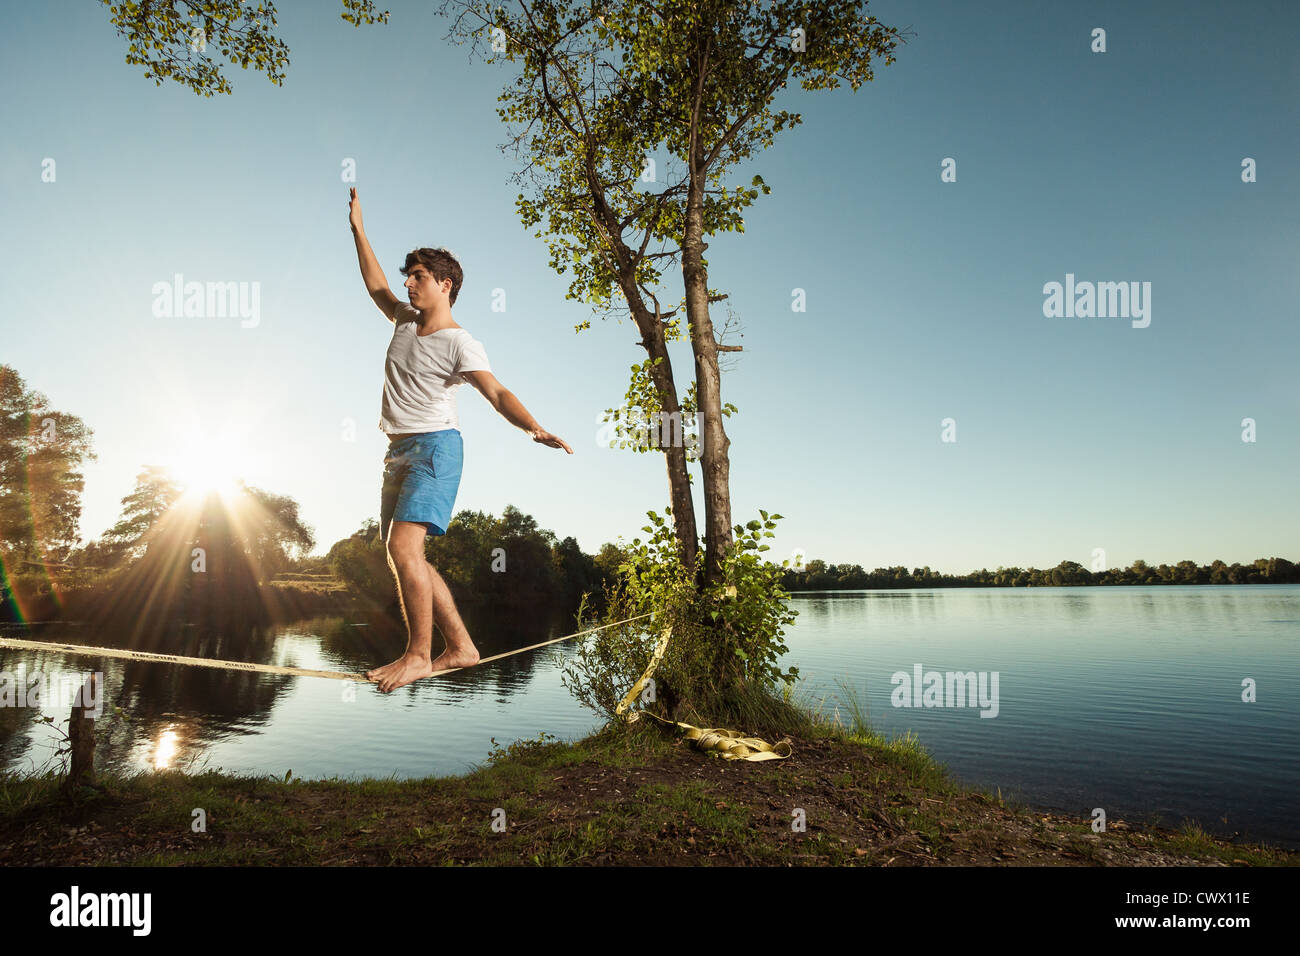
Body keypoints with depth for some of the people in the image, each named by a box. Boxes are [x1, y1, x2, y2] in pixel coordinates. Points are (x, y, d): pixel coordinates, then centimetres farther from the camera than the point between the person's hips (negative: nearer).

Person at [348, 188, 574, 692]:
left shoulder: (460, 344, -8)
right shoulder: (405, 321, 15)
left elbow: (498, 393, -20)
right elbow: (376, 286, 31)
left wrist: (535, 428, -37)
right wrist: (358, 229, 32)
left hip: (435, 446, -9)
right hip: (399, 451, 9)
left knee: (403, 544, -22)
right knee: (402, 555, 5)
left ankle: (419, 653, -11)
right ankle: (461, 646, 10)